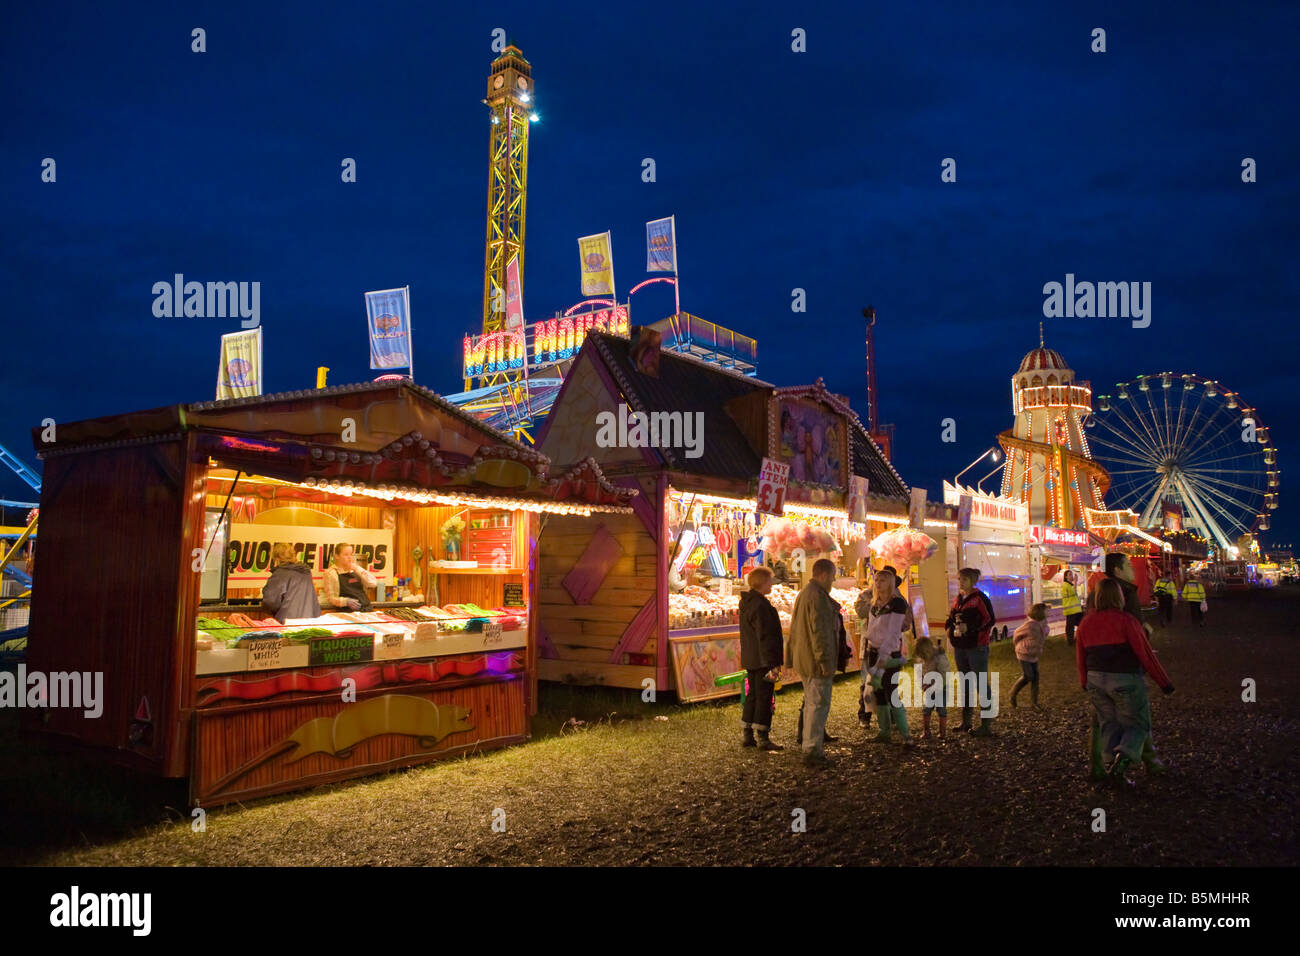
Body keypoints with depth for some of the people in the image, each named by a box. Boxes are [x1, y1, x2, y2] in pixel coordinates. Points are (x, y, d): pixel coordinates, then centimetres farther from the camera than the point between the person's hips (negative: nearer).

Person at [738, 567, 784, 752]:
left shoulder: (746, 603, 13)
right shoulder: (760, 605, -19)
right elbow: (765, 636, -22)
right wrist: (772, 662, -21)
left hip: (750, 660, 10)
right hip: (763, 660, -10)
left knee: (753, 695, 14)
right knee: (765, 697, -3)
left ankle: (747, 735, 19)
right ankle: (763, 738, 1)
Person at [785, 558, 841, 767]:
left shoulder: (803, 594, 16)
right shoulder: (818, 596, -18)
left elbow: (794, 630, 21)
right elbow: (819, 632, -22)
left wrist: (792, 658, 24)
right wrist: (826, 662, -20)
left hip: (804, 662, 10)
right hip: (816, 662, -10)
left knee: (810, 703, 16)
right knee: (819, 704, -5)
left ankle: (810, 748, 23)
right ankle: (812, 752, -2)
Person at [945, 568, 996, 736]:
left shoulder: (980, 598, -9)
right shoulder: (958, 599, 14)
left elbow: (990, 620, -14)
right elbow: (951, 619, 24)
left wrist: (969, 627, -20)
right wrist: (950, 629, 5)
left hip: (977, 647, -8)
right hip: (960, 648, 8)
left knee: (981, 685, -5)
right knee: (965, 685, 14)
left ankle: (986, 725, -2)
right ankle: (966, 722, 23)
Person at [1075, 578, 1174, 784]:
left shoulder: (1086, 624, 4)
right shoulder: (1126, 621, -13)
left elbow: (1080, 658, 12)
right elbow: (1146, 655, -12)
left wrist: (1085, 683, 25)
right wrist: (1164, 682, -2)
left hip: (1096, 682, 5)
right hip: (1125, 681, -5)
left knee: (1109, 724, 15)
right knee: (1136, 724, 8)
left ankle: (1114, 766, 10)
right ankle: (1122, 760, -12)